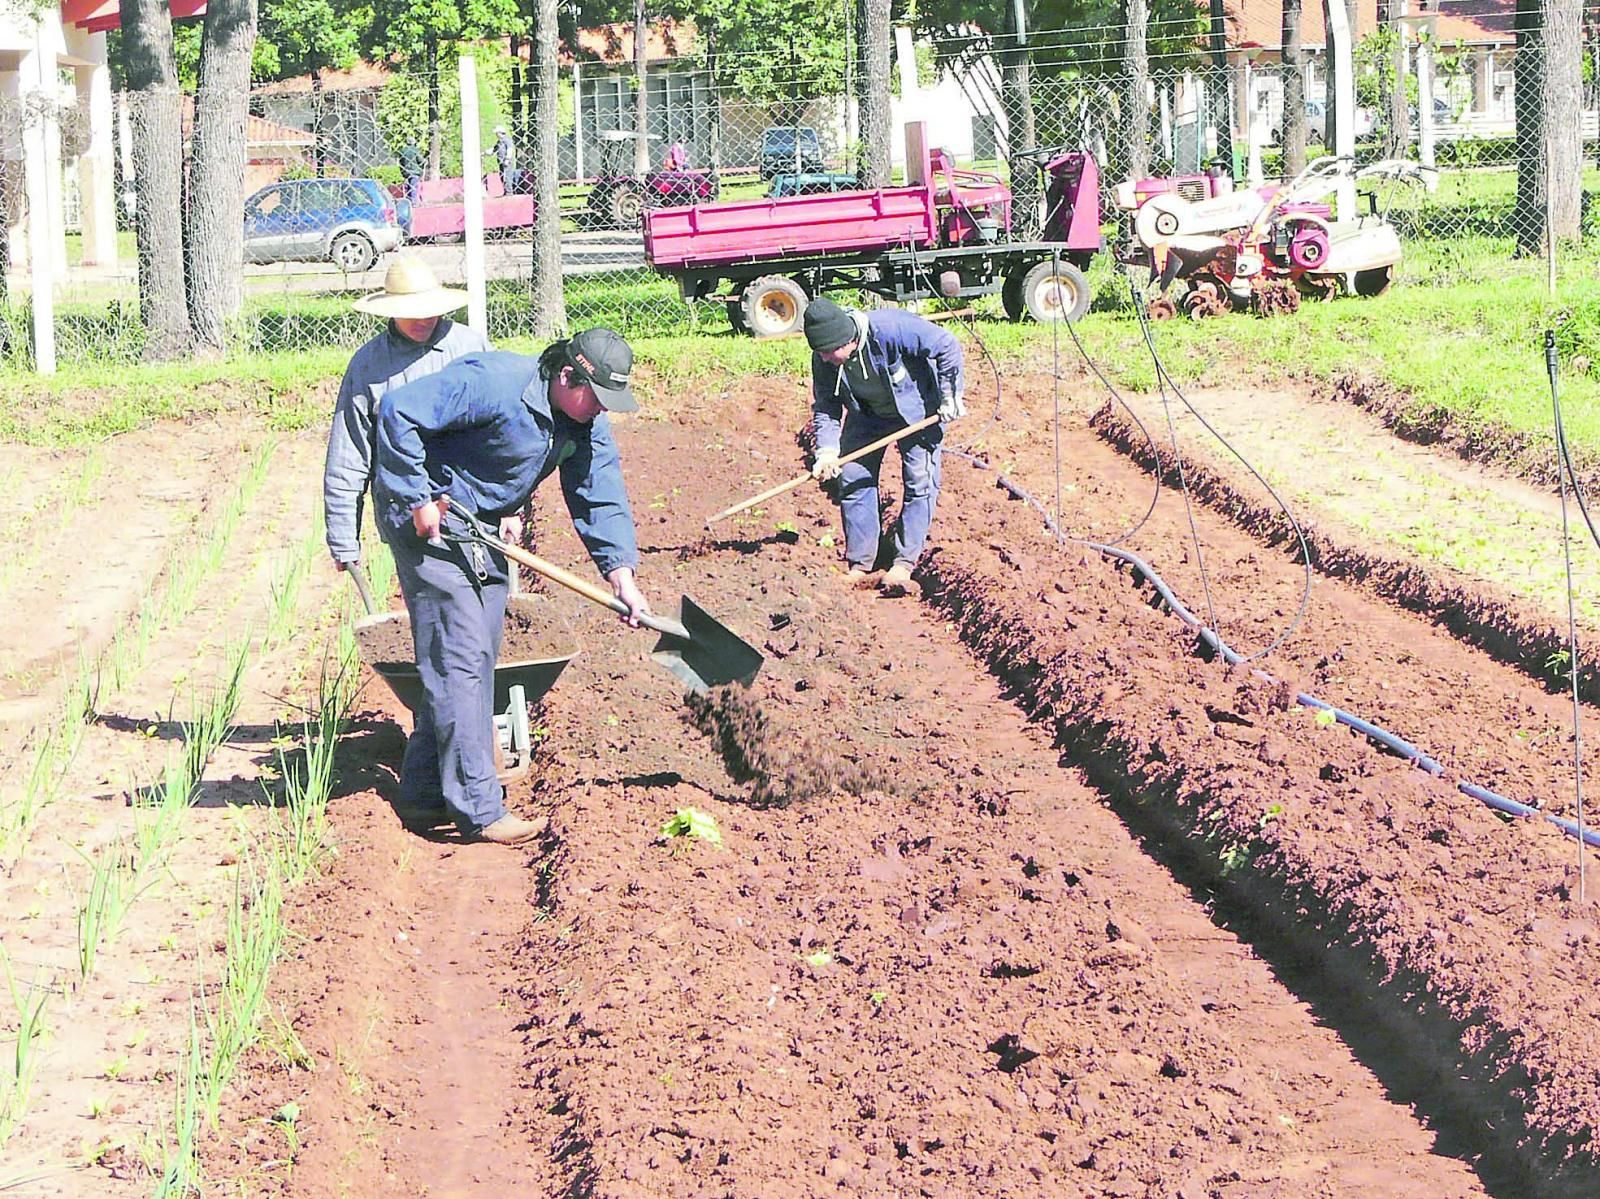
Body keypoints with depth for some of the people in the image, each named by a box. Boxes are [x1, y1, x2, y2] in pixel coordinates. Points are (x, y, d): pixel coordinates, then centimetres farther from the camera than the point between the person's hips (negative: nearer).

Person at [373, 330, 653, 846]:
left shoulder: (587, 422, -2)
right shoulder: (494, 383, -27)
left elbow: (600, 497, -1)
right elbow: (398, 412, -28)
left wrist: (622, 573, -15)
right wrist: (417, 500, -24)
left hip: (486, 527, 9)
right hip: (429, 520, -9)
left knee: (477, 656, 11)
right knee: (459, 657, -12)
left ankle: (424, 783, 21)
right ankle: (477, 808, -12)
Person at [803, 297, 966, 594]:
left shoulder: (891, 329, -38)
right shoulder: (823, 359, -22)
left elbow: (947, 346, -29)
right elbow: (825, 406, -12)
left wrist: (951, 397, -22)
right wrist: (827, 451, -27)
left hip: (917, 410, -4)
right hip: (867, 416, 4)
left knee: (920, 481, -8)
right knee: (854, 480, -1)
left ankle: (904, 563, 0)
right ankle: (859, 564, 8)